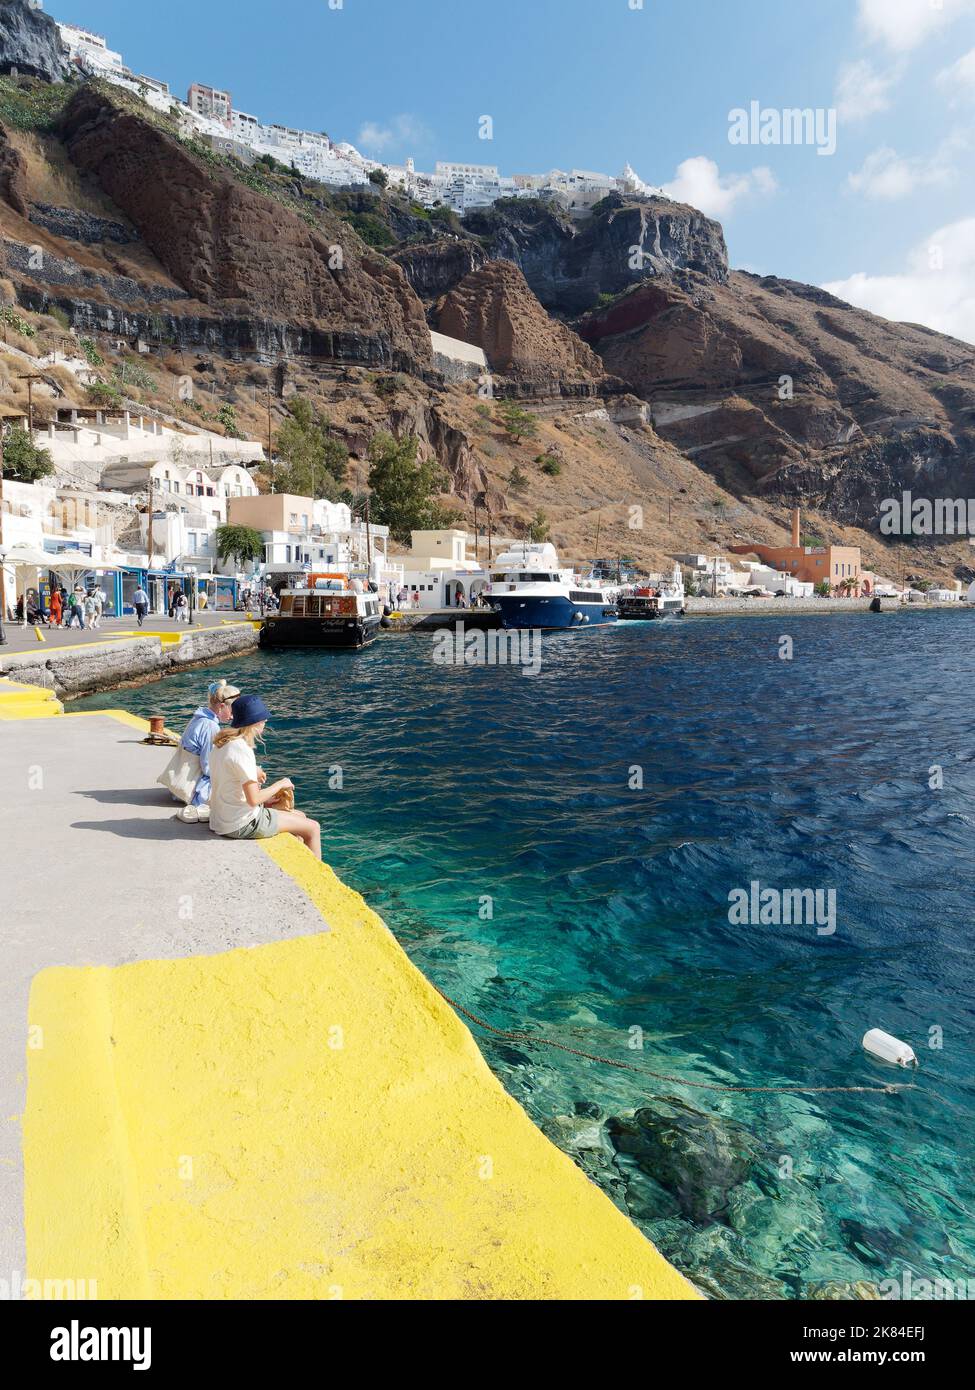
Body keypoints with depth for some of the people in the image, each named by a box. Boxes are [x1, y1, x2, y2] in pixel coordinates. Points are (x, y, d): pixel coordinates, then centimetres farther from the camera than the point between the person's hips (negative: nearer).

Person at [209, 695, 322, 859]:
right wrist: (279, 784, -11)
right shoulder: (241, 750, -24)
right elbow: (254, 799, -25)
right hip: (242, 825, -10)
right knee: (313, 828, -1)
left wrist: (252, 771, 14)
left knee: (300, 816, 22)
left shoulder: (222, 742, 4)